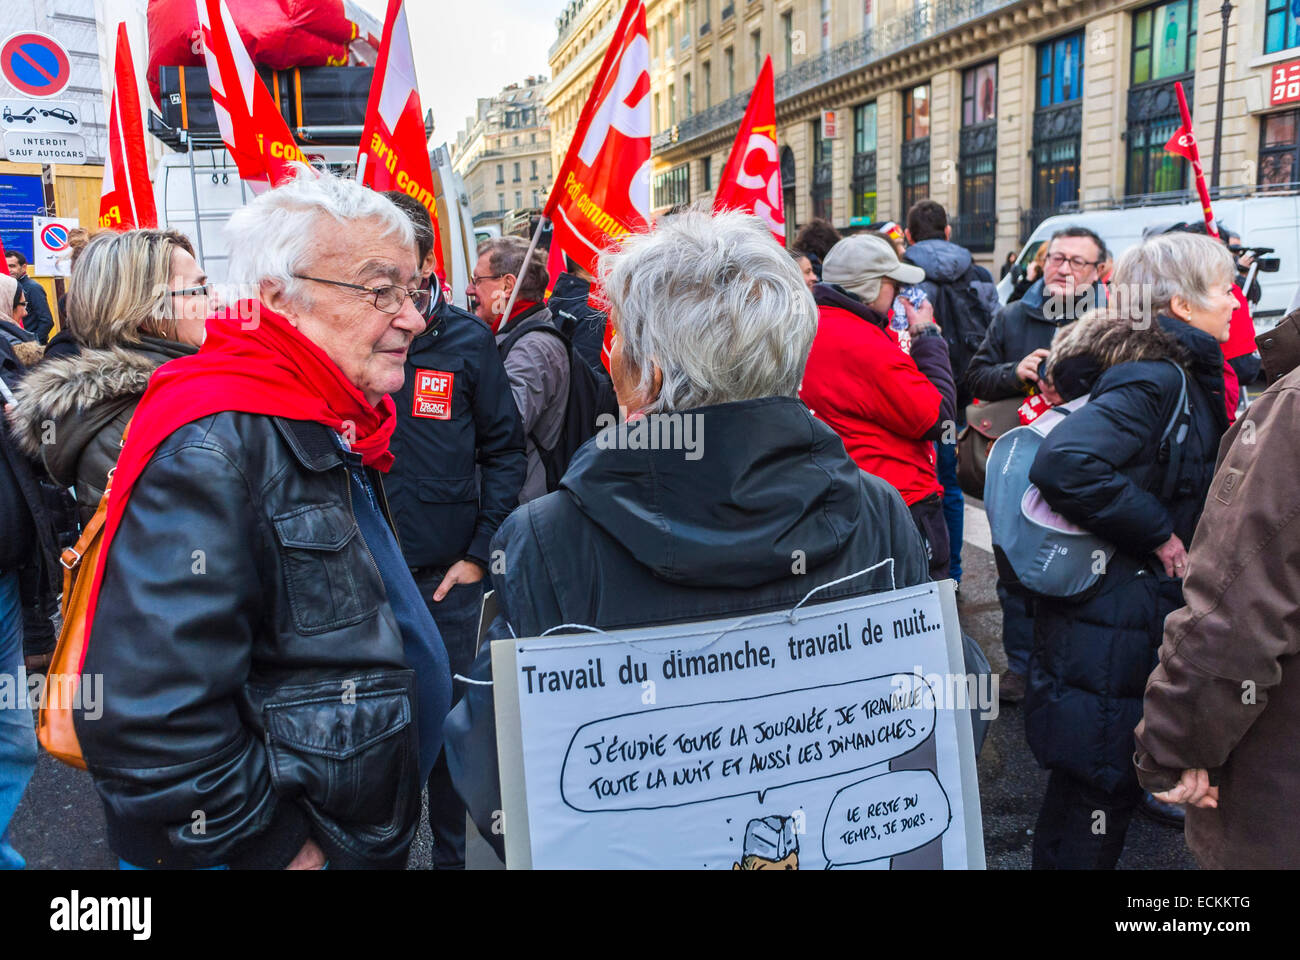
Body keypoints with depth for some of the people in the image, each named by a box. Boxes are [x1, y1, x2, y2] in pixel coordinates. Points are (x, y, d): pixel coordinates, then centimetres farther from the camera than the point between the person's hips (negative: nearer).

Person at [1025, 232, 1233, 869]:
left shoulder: (1177, 375, 12)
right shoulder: (1156, 379, -20)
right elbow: (1065, 463, -35)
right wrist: (1156, 532, -23)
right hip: (1111, 626, -10)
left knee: (1098, 780, 22)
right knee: (1101, 785, 3)